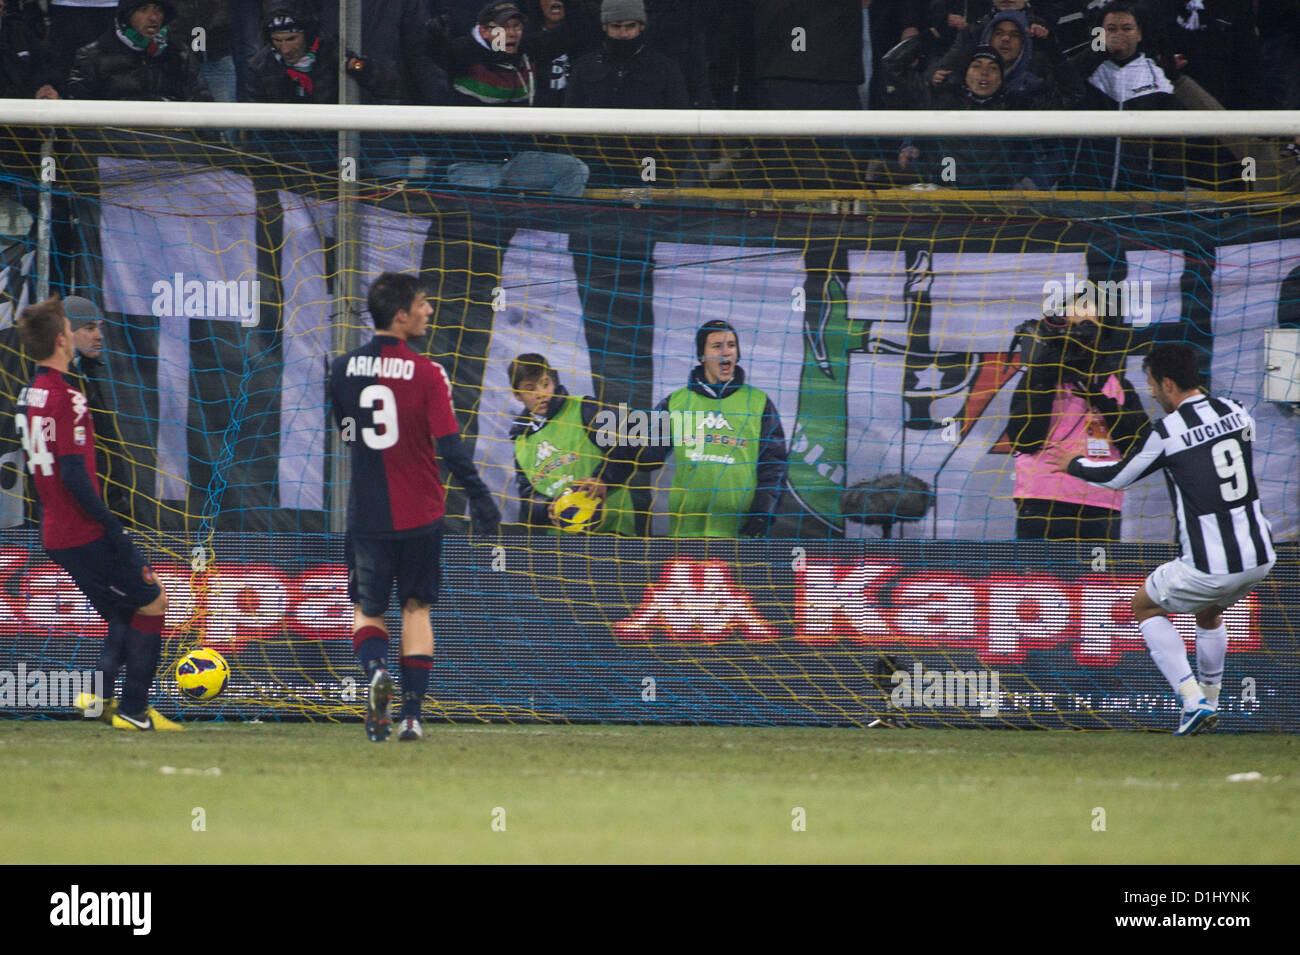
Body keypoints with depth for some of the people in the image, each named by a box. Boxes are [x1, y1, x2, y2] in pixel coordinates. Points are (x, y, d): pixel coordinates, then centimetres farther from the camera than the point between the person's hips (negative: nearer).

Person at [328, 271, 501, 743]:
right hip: (420, 515, -1)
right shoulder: (426, 373, -11)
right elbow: (450, 447, -14)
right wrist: (479, 498, -6)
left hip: (366, 514, 1)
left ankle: (376, 669, -18)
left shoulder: (343, 369, 0)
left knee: (366, 609, 14)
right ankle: (411, 714, 7)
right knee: (416, 608, 13)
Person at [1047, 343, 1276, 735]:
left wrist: (1073, 465, 23)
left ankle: (1192, 698, 6)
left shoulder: (1166, 433, -11)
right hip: (1260, 556, 6)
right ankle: (1210, 705, 39)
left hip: (1210, 567, -6)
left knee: (1145, 606, 20)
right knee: (1208, 609, 36)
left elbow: (1117, 477, 4)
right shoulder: (1236, 413, 4)